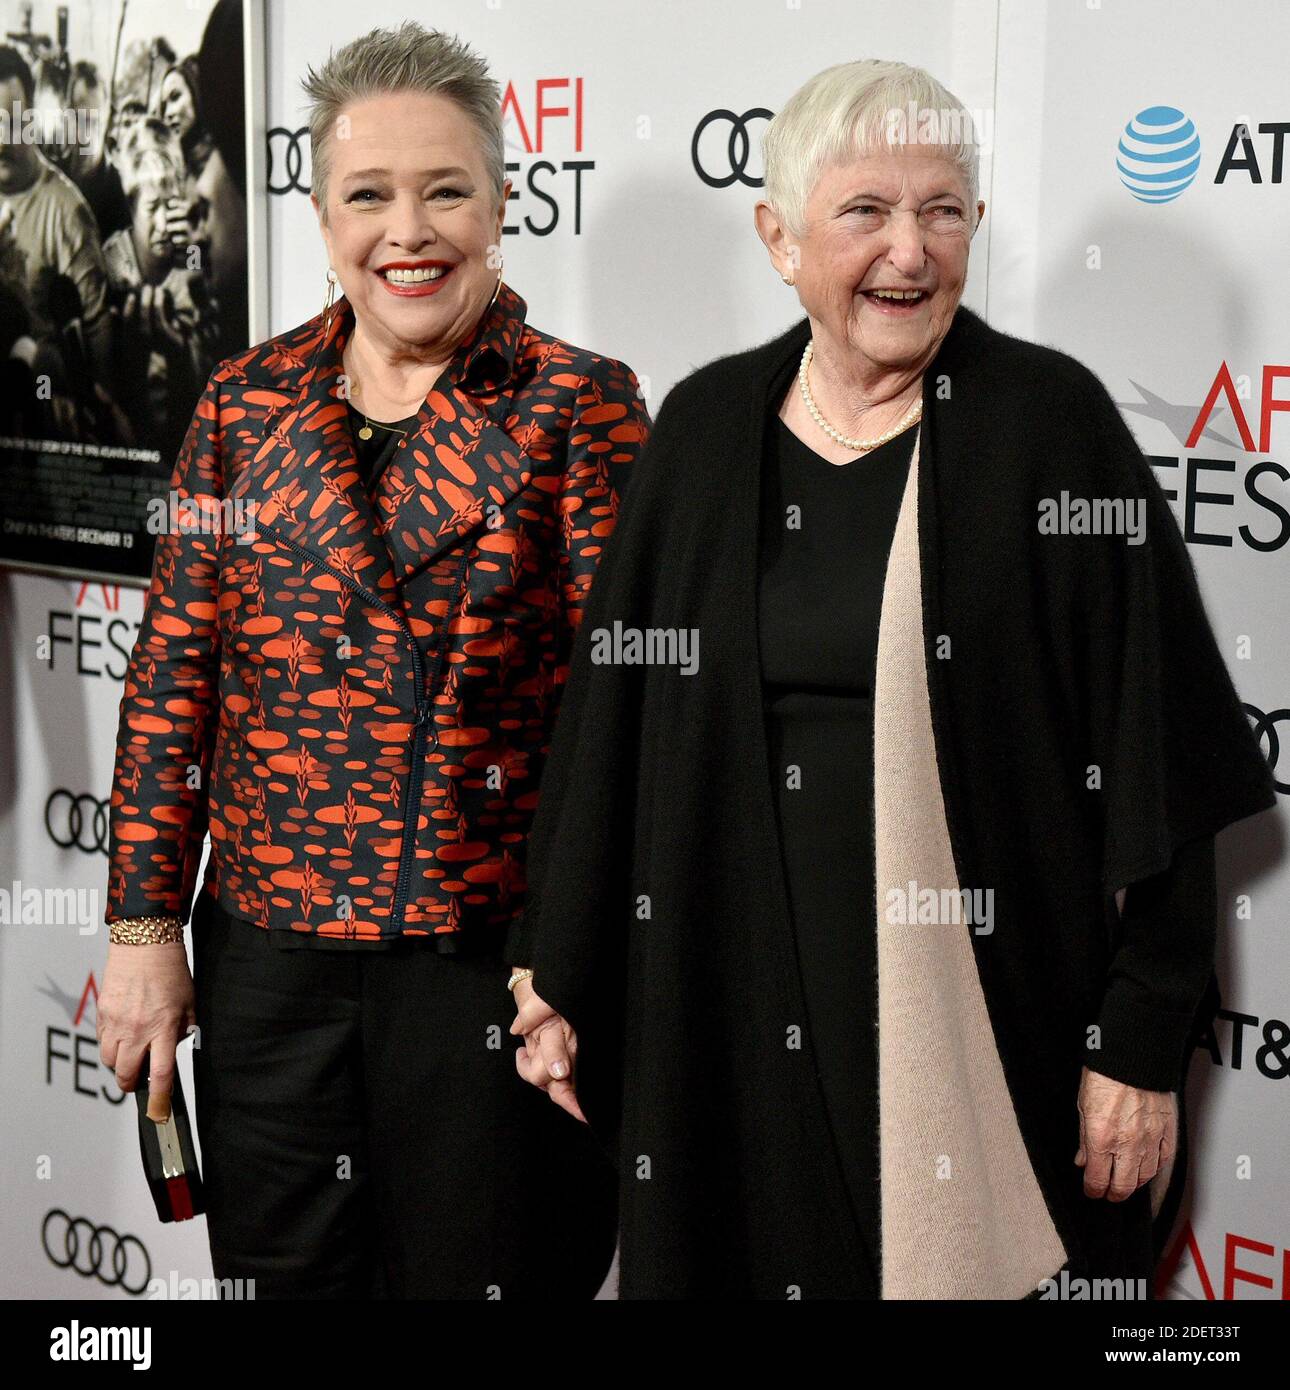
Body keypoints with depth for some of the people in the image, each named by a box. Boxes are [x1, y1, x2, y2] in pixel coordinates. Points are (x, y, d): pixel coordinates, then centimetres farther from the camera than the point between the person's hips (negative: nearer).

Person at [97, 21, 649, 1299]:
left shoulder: (578, 405, -4)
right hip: (265, 954, 3)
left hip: (489, 954, -3)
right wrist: (144, 923, 4)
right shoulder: (246, 402, 6)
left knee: (484, 1273, 10)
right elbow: (174, 670, 7)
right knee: (295, 1277, 15)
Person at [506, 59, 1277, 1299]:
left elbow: (1154, 756, -7)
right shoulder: (707, 427, 5)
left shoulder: (1051, 421, -5)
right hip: (743, 1010, 3)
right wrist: (557, 975, 10)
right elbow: (611, 719, 9)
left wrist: (1143, 1041, -9)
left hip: (988, 1000, -2)